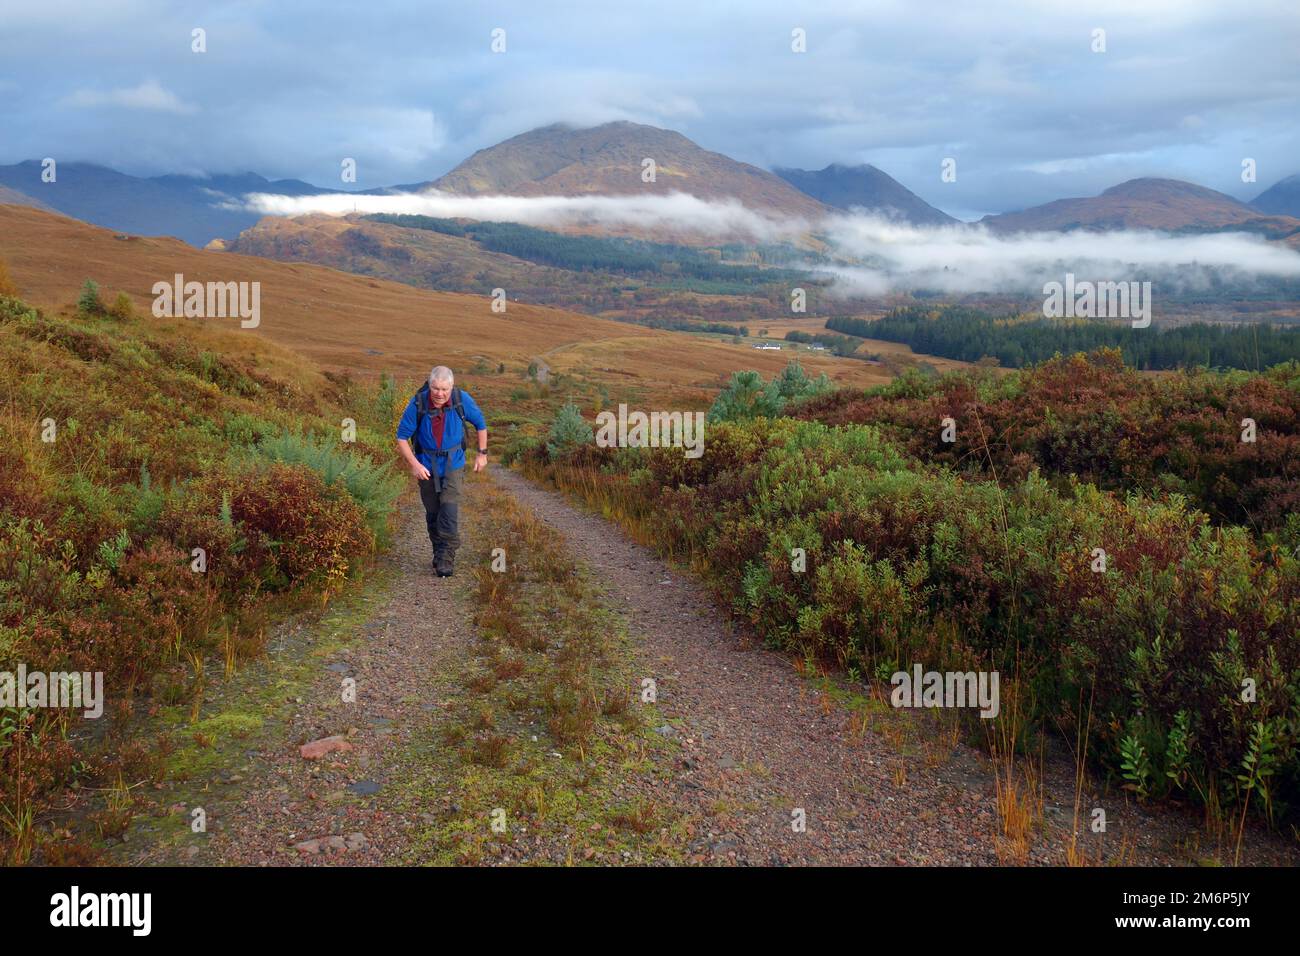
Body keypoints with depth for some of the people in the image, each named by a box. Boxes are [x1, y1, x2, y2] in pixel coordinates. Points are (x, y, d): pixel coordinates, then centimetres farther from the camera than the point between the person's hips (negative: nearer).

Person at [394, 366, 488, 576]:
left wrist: (482, 453, 5)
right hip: (426, 465, 1)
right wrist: (414, 464, -21)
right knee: (432, 512, 9)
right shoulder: (418, 403, -20)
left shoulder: (462, 399, -18)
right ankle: (438, 554, 26)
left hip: (453, 463, -1)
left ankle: (446, 560, -8)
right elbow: (402, 437, -11)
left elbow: (480, 423, 2)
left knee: (450, 510, -13)